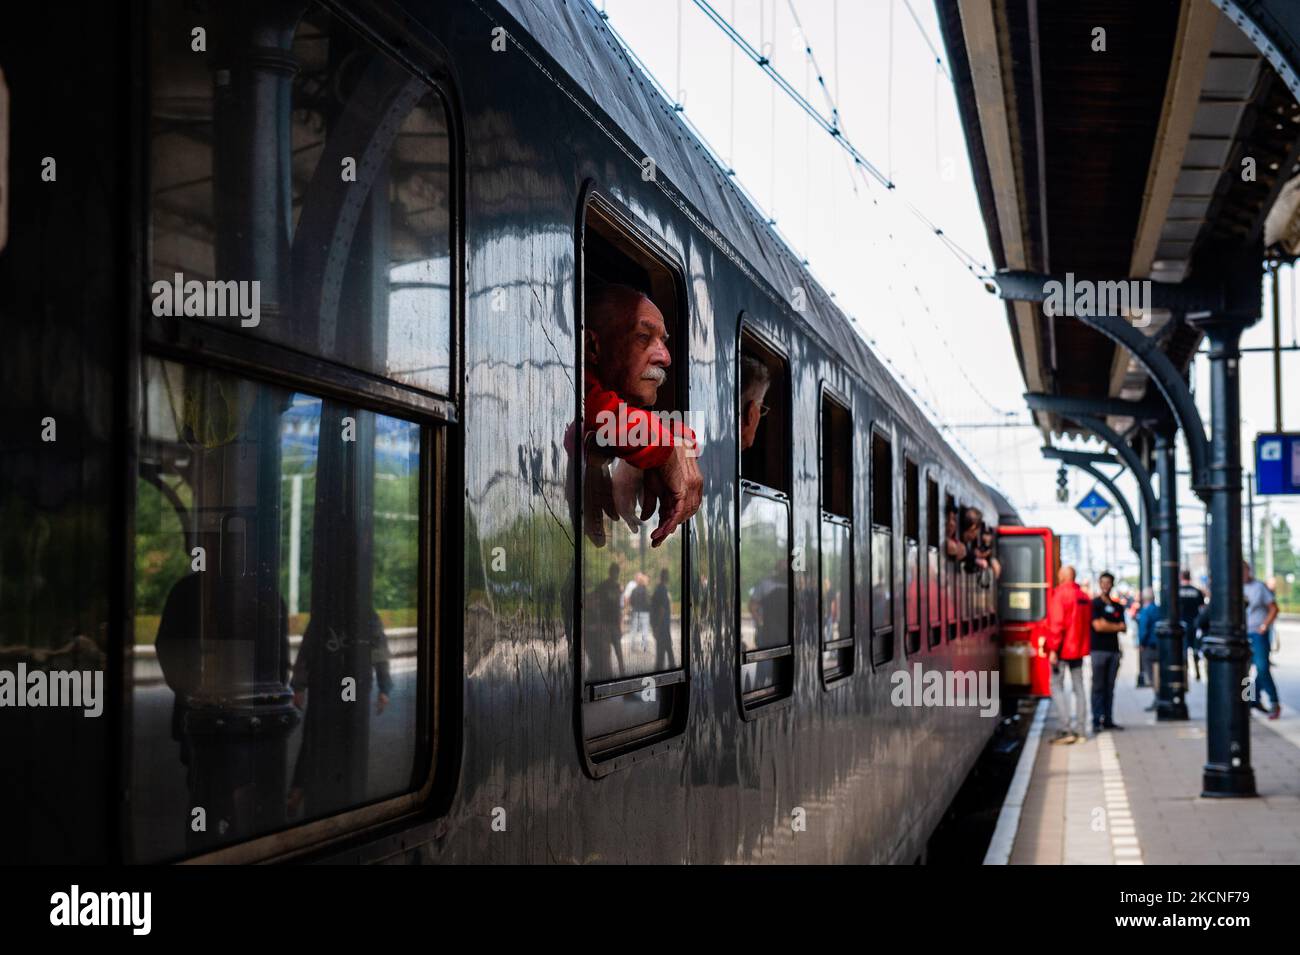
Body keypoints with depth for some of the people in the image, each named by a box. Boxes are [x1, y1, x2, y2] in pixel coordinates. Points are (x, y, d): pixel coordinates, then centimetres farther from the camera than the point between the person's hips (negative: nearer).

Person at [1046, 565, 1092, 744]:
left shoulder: (1060, 595, -14)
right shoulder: (1083, 597, 10)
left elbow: (1057, 624, -19)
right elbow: (1088, 623, 15)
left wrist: (1053, 649, -18)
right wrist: (1085, 646, 20)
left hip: (1062, 649, -7)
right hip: (1079, 648, 7)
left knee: (1056, 686, -2)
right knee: (1078, 687, 10)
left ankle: (1066, 729, -10)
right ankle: (1078, 729, 11)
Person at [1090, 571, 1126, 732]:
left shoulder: (1118, 606, 17)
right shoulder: (1094, 604, 0)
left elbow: (1124, 628, 9)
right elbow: (1097, 626, -11)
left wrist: (1106, 624, -8)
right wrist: (1116, 626, 0)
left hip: (1114, 650, 5)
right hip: (1098, 649, -5)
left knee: (1110, 687, 6)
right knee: (1098, 687, -7)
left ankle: (1108, 720, 9)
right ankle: (1097, 721, -6)